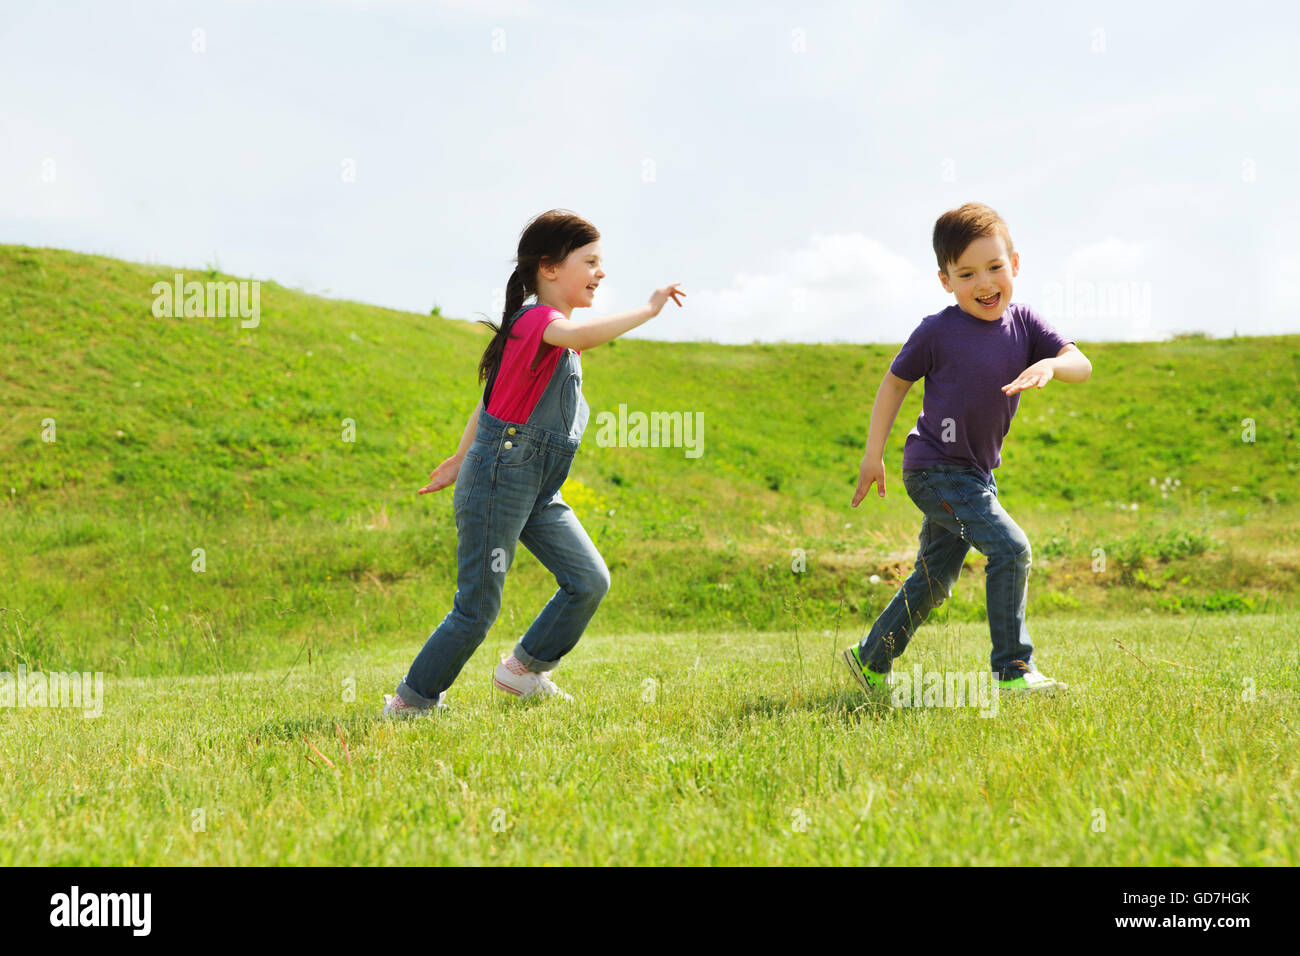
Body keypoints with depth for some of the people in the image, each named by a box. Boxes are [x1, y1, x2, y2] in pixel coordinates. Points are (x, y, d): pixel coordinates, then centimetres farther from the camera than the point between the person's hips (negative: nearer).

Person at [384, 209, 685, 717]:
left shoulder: (550, 327, 15)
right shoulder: (537, 320, -16)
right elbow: (582, 337, -41)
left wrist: (462, 458, 27)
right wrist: (648, 310, -33)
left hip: (540, 492, 9)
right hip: (499, 482, -9)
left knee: (590, 581, 3)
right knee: (477, 609, -3)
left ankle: (524, 669, 19)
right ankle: (410, 702, 13)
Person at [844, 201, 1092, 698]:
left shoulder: (1022, 322, -1)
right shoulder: (937, 332, -14)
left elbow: (1081, 365, -9)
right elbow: (895, 381, -1)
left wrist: (1049, 365, -31)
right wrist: (873, 453, -1)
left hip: (978, 473, 7)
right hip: (935, 470, -7)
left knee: (934, 581, 16)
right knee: (1010, 548, -19)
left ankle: (870, 659, 32)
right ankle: (1012, 671, -11)